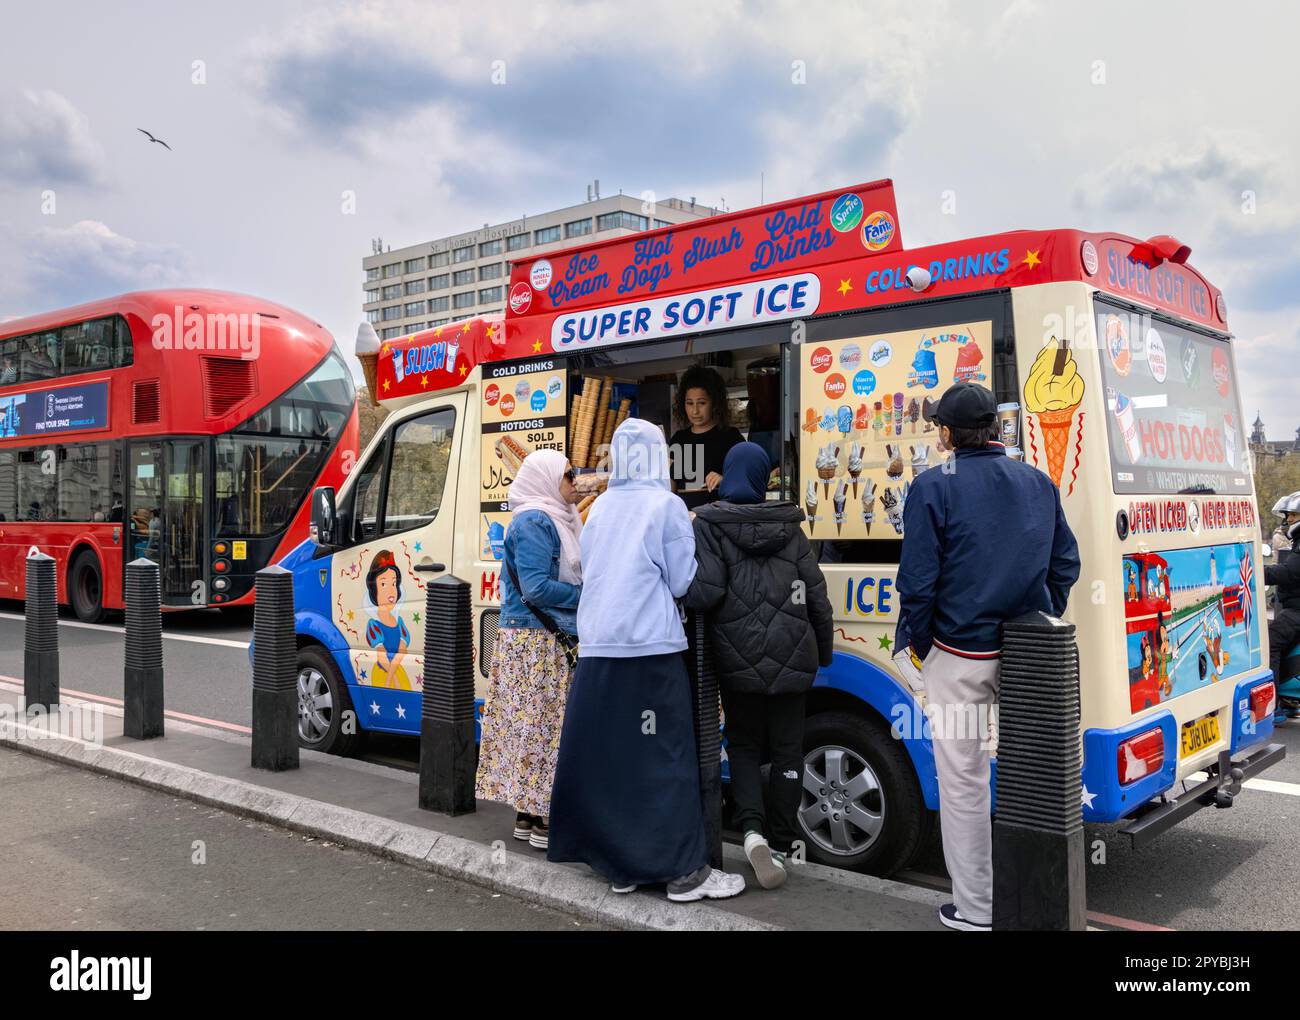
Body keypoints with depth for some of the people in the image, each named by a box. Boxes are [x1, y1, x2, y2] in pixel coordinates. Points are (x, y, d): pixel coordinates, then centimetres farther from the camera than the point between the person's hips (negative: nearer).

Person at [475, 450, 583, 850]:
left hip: (547, 640, 9)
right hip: (535, 641, -9)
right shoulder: (534, 522, -13)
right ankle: (542, 820, 0)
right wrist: (587, 593, -9)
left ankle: (527, 812, 17)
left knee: (530, 725, 11)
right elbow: (536, 588, -19)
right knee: (543, 725, -6)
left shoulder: (553, 519, 18)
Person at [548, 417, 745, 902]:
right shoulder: (666, 505, -5)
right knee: (664, 755, -1)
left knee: (606, 752, 9)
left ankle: (620, 864, 17)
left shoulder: (600, 507, 12)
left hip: (598, 647, 6)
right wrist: (691, 537, 10)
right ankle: (684, 870, 3)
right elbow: (683, 581, -5)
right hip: (650, 646, -6)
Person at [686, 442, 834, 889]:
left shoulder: (709, 525, -6)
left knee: (744, 744, 13)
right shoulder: (790, 528, 6)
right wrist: (823, 653, 16)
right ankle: (779, 845, 17)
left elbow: (704, 592, -17)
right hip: (792, 658, 2)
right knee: (787, 750, 12)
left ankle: (753, 829, -7)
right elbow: (817, 597, 6)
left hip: (739, 659, -2)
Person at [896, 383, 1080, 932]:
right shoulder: (1039, 484, 7)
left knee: (963, 782, 6)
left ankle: (976, 907, 15)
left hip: (960, 654, -5)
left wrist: (916, 640, 2)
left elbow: (918, 578, -13)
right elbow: (1066, 564, 11)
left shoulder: (934, 487, -10)